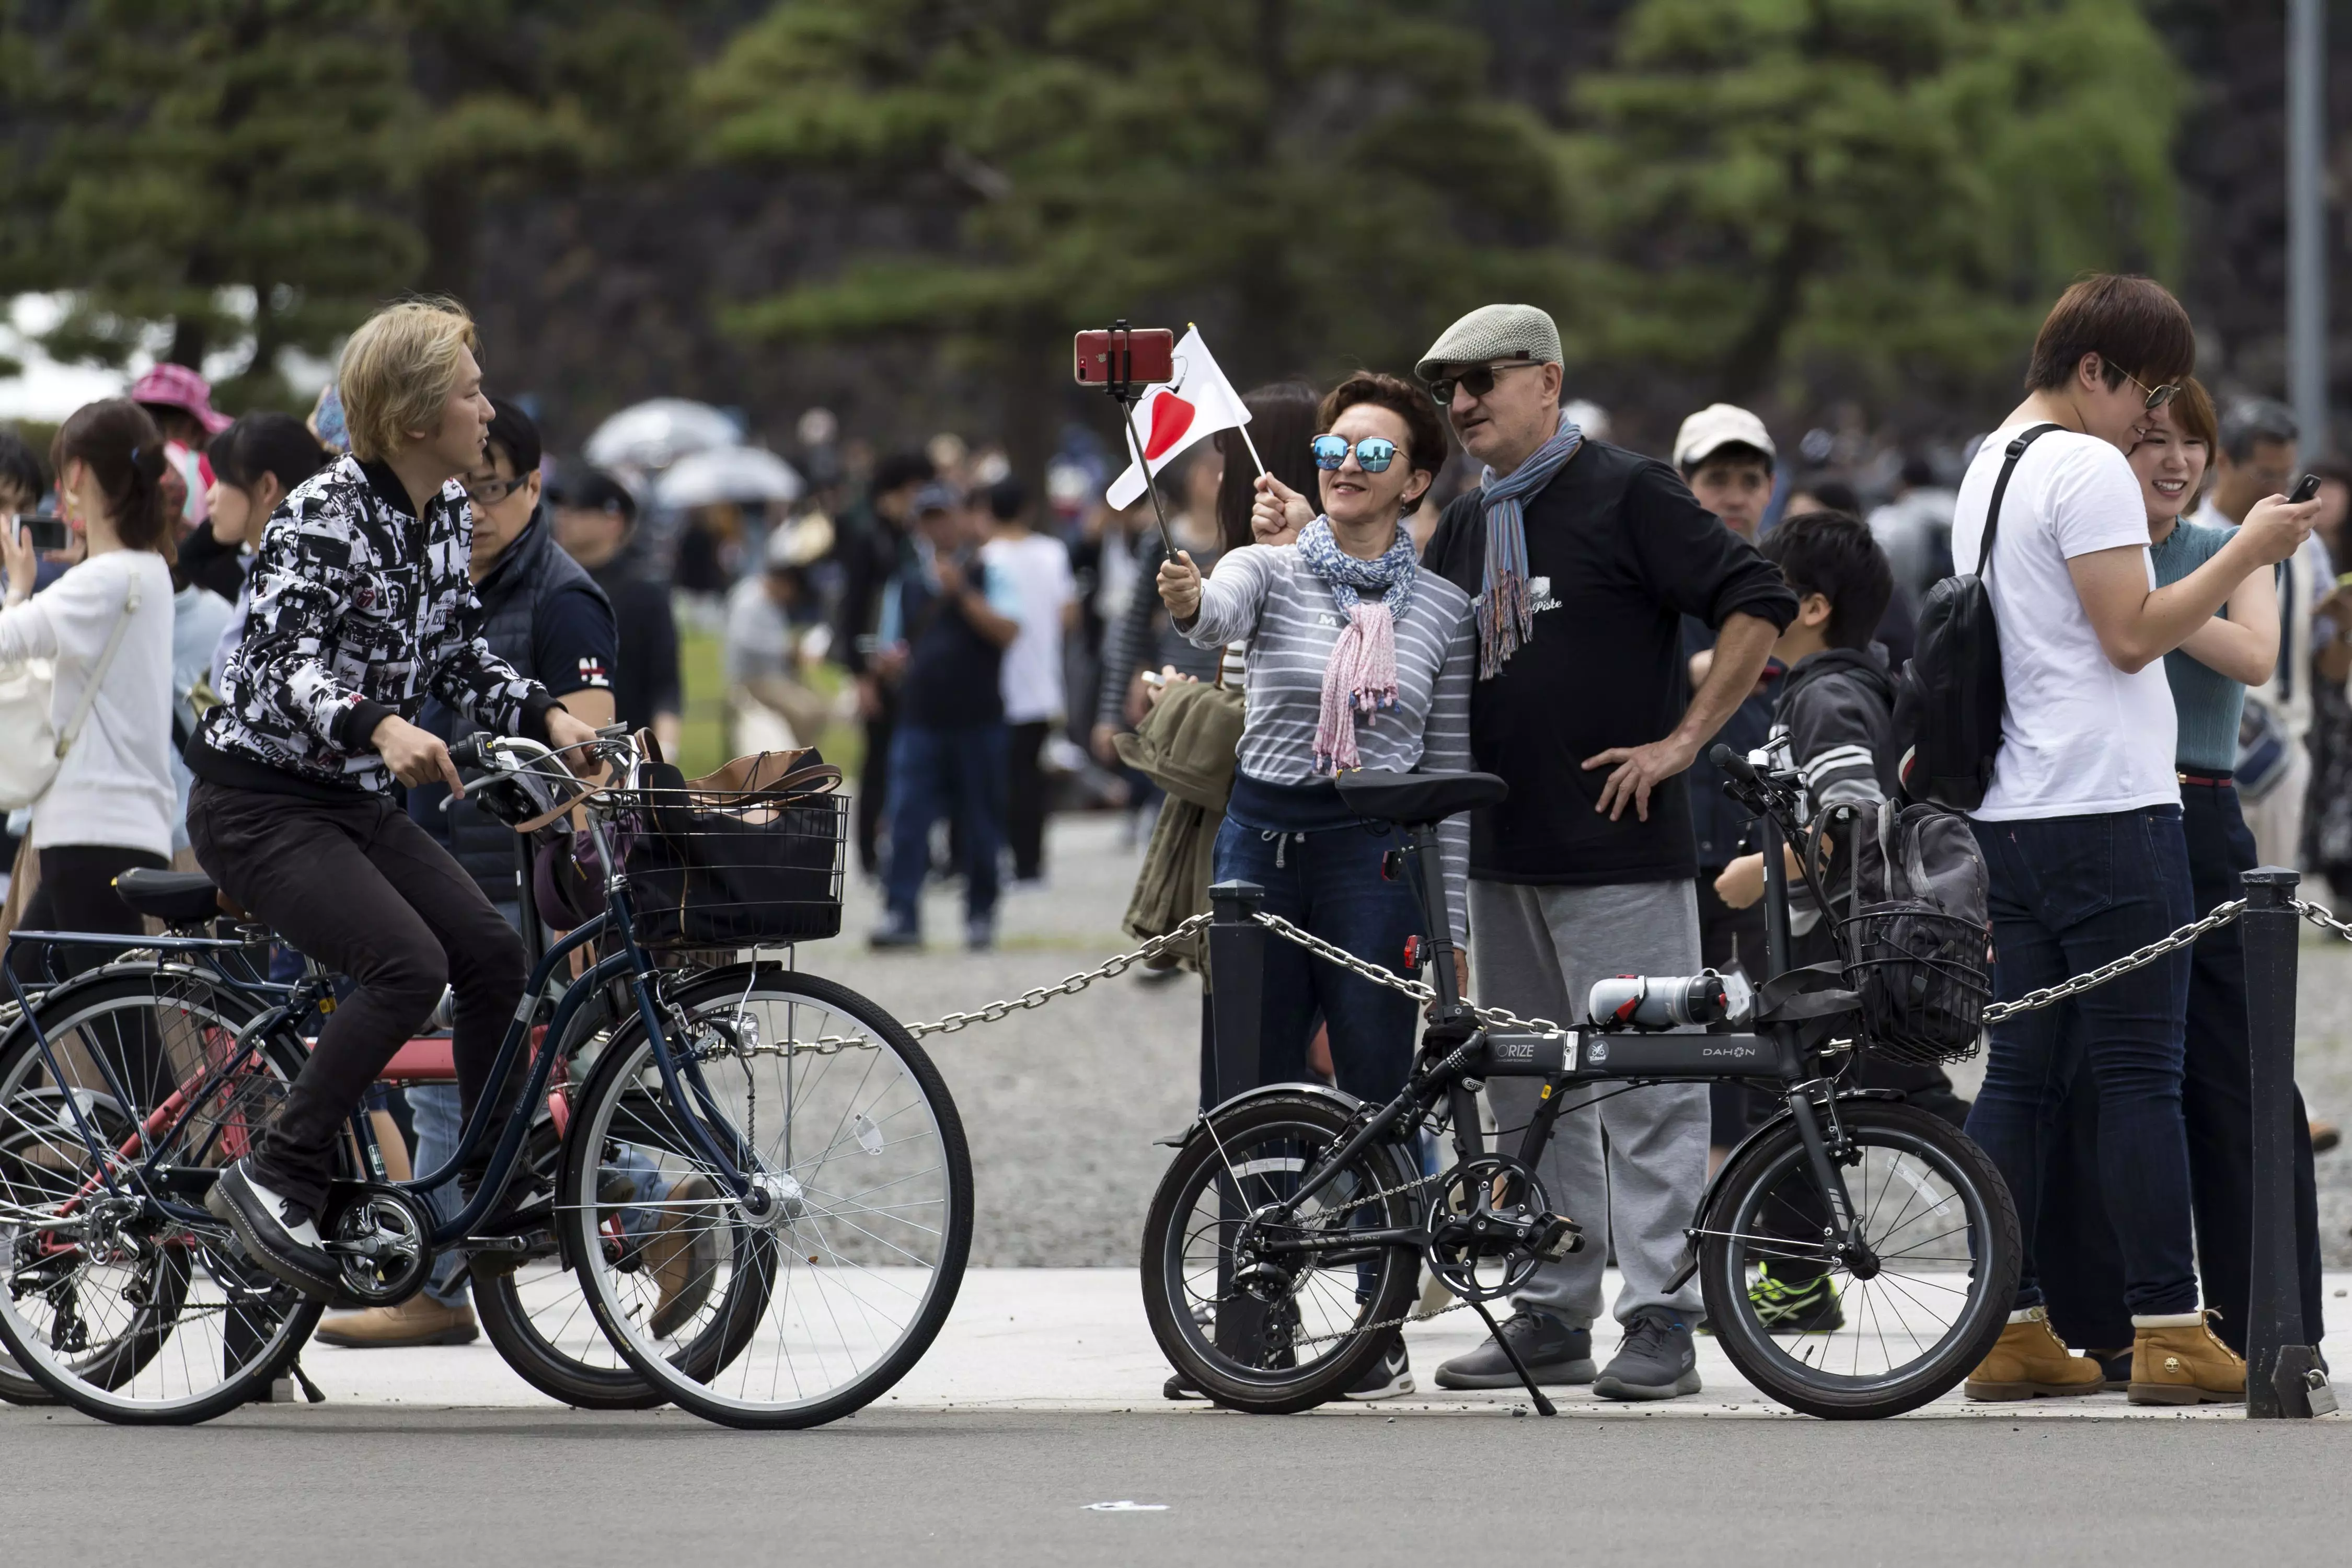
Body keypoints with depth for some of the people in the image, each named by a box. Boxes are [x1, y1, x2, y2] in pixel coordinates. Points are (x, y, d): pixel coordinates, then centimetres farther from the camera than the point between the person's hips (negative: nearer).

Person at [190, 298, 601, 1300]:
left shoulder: (449, 515, 7)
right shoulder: (324, 514, -18)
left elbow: (454, 656, 16)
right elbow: (287, 660, -27)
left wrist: (546, 717, 0)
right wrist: (381, 727, -44)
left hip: (358, 801, 8)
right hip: (259, 803, -8)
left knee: (493, 955, -6)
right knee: (408, 963, -25)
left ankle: (495, 1194, 4)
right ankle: (272, 1181, -17)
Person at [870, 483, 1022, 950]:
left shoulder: (988, 578, 3)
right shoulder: (905, 584, 14)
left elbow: (1006, 631, -13)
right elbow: (892, 647, 19)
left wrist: (961, 592, -20)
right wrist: (888, 661, -5)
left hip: (979, 720, -2)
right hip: (919, 717, 2)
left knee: (980, 824, 4)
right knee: (907, 819, -10)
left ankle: (980, 915, 15)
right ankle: (902, 914, -13)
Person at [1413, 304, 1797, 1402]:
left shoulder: (1627, 496, -6)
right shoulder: (1466, 528, 17)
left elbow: (1760, 607, -12)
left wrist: (1683, 741, -13)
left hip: (1619, 852, -8)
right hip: (1503, 854, 8)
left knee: (1645, 1089, -6)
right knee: (1529, 1095, 11)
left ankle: (1660, 1322, -5)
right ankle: (1552, 1319, 18)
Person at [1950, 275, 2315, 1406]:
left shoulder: (1987, 467, 18)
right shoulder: (2087, 469, -11)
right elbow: (2133, 634, -16)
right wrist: (2247, 553, -11)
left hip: (2013, 814, 9)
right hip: (2107, 807, -9)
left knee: (2020, 1075, 7)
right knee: (2141, 1075, -7)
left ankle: (2009, 1330, 6)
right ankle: (2168, 1332, -7)